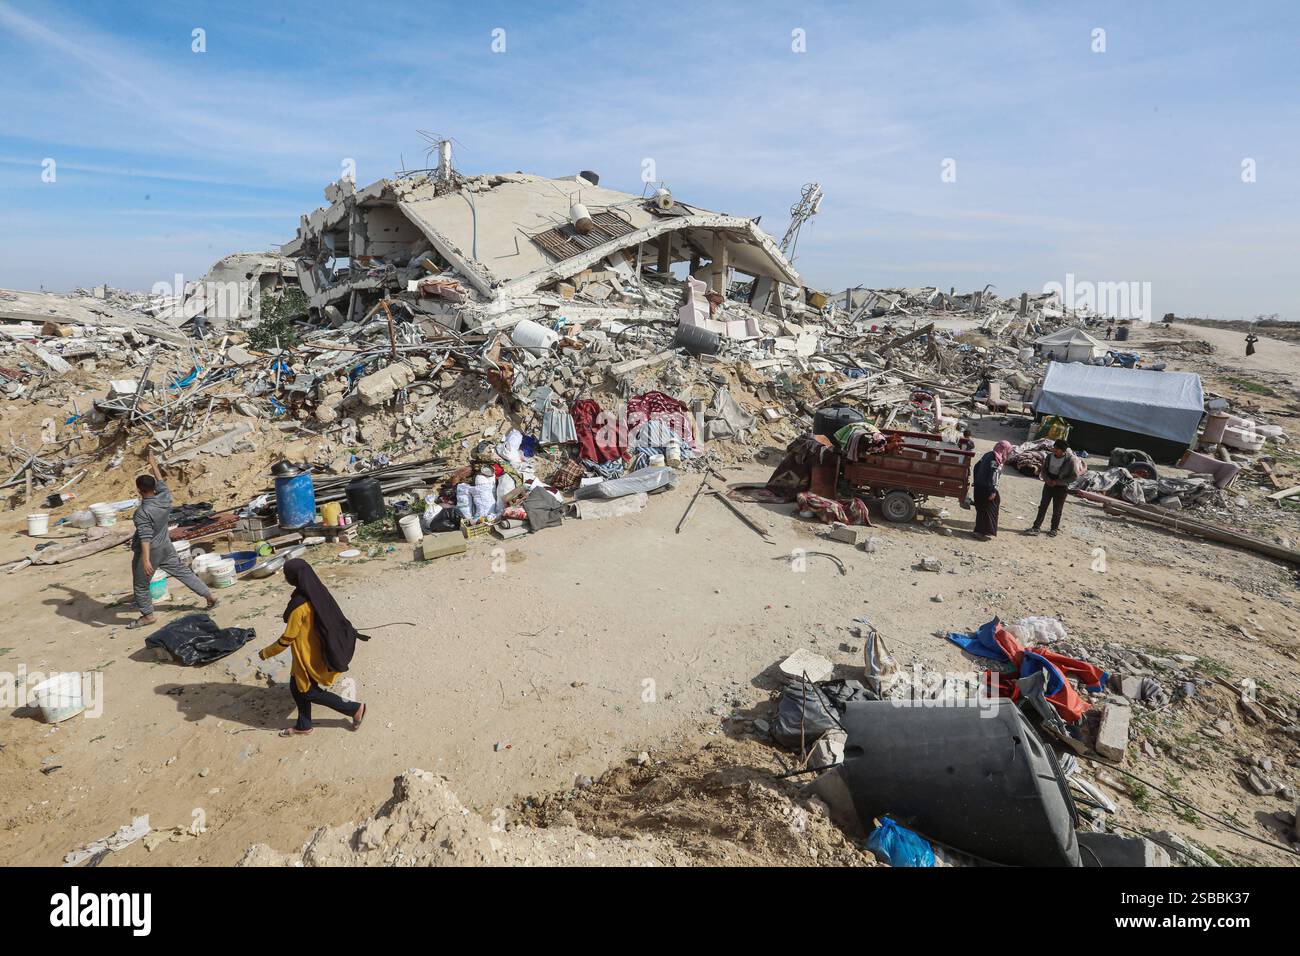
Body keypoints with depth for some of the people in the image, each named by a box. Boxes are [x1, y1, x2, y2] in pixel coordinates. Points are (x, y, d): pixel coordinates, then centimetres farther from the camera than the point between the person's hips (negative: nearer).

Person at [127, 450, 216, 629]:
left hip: (148, 551, -7)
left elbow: (145, 537, -29)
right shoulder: (165, 498, -8)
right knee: (183, 572, 17)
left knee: (140, 585, 12)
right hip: (166, 547, 7)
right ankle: (209, 596, 19)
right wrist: (153, 465, 26)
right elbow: (161, 482, 13)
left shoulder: (142, 512, -25)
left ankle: (148, 616, 24)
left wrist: (146, 560, -31)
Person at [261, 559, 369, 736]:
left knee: (306, 691, 10)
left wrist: (266, 652, -5)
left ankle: (355, 708, 13)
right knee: (296, 685, 22)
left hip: (309, 654, -8)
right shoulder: (318, 591, -6)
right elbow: (334, 617, 7)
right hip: (320, 649, 8)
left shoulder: (299, 605, -30)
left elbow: (288, 638, -20)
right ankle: (303, 726, 37)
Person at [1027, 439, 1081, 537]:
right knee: (1043, 506, 5)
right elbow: (1044, 469, 10)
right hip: (1048, 484, 4)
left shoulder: (1071, 460, -17)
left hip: (1061, 487, -4)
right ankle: (1037, 526, 9)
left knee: (1057, 510, 6)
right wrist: (1047, 479, -10)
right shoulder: (1050, 456, -3)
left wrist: (1057, 482, -18)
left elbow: (1074, 476, -14)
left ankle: (1054, 529, 21)